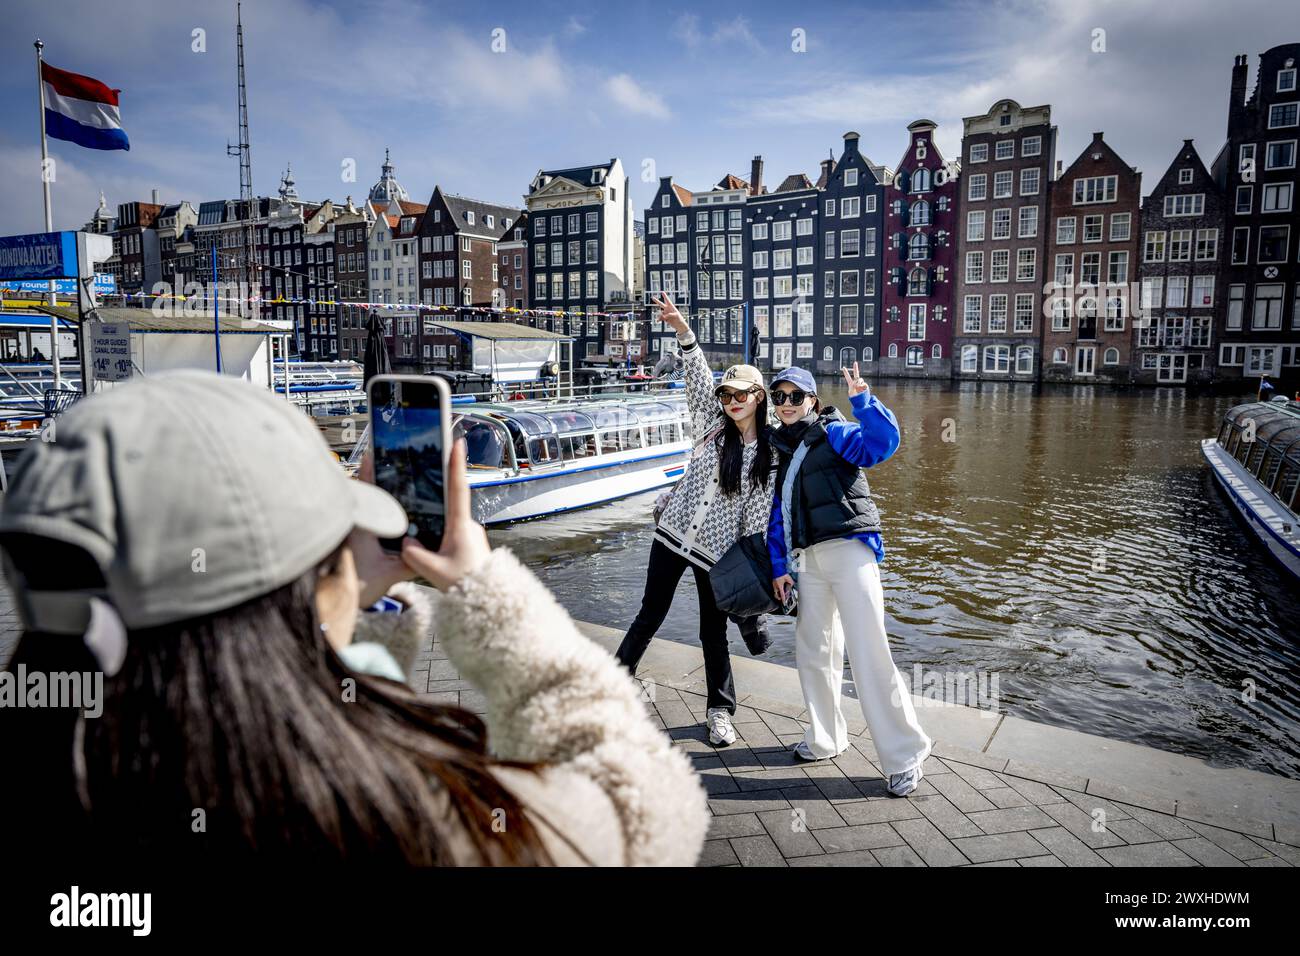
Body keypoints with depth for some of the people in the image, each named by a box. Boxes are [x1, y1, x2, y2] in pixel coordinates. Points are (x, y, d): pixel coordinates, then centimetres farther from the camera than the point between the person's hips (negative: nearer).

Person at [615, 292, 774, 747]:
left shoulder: (770, 455, -2)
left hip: (718, 549, -1)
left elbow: (758, 514, -3)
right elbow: (699, 378, -11)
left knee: (714, 632, 7)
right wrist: (683, 332, -23)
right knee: (650, 614, 10)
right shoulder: (711, 426, 2)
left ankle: (720, 711, 24)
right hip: (674, 534, 2)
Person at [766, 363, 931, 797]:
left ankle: (904, 756, 0)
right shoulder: (781, 452, 17)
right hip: (809, 557, 7)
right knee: (813, 651, 12)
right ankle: (825, 739, 30)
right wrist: (779, 566, 12)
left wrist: (862, 400, -31)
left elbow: (883, 440, -20)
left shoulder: (833, 433, -1)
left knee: (868, 652, -10)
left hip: (848, 548, -7)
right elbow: (778, 517, 18)